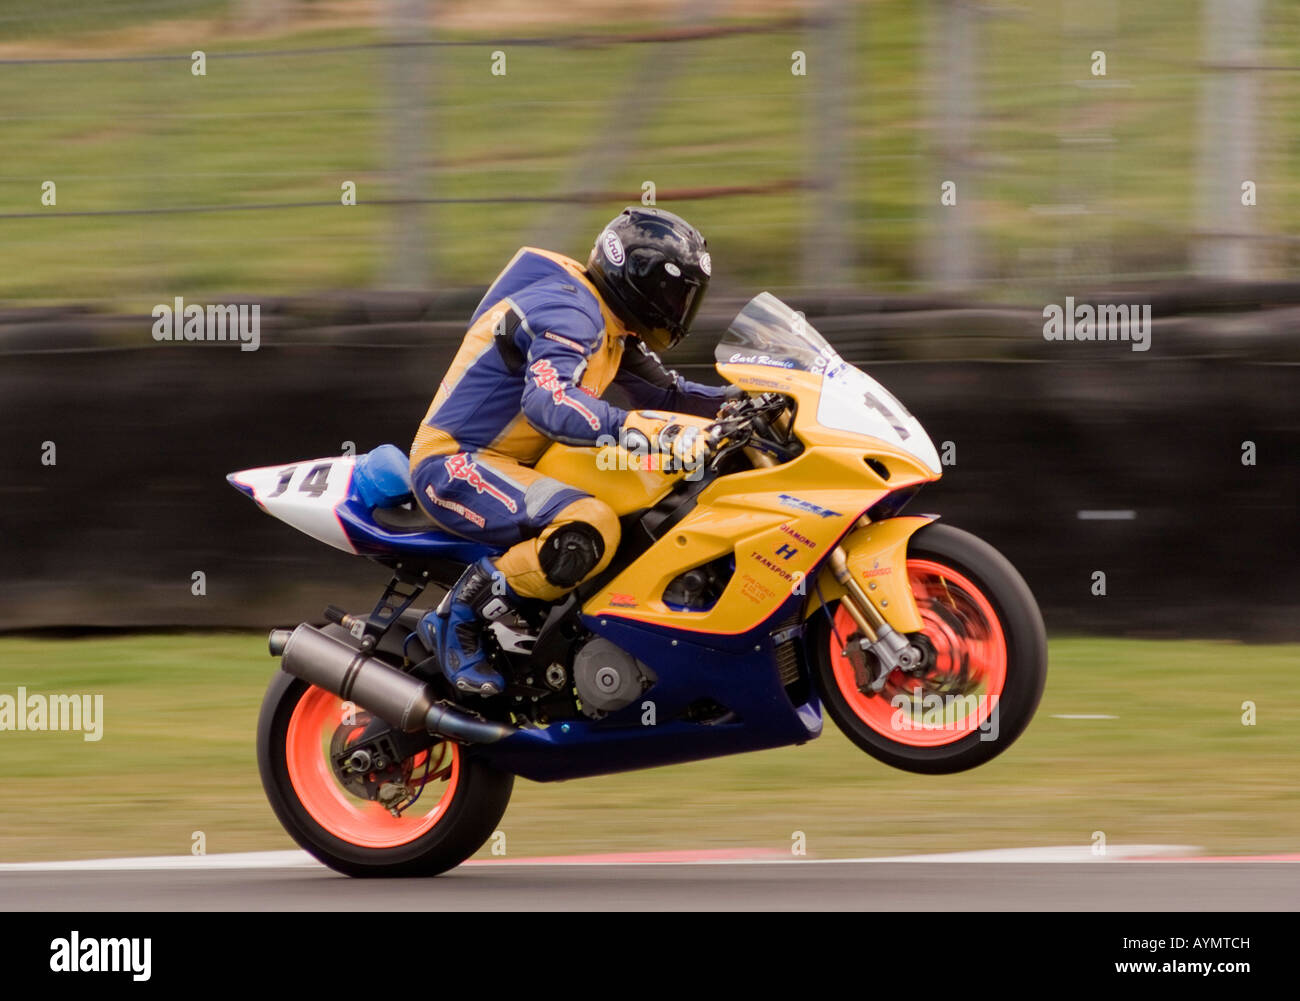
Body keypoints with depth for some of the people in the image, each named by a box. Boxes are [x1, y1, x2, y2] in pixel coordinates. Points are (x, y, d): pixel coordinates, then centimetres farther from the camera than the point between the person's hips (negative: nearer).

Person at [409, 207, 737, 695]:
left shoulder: (611, 330, 14)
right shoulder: (567, 311, -18)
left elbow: (661, 393, 24)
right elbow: (547, 403, -35)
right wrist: (645, 431, -44)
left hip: (503, 464, 11)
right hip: (454, 465, -11)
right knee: (589, 530, -32)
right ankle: (460, 616, -18)